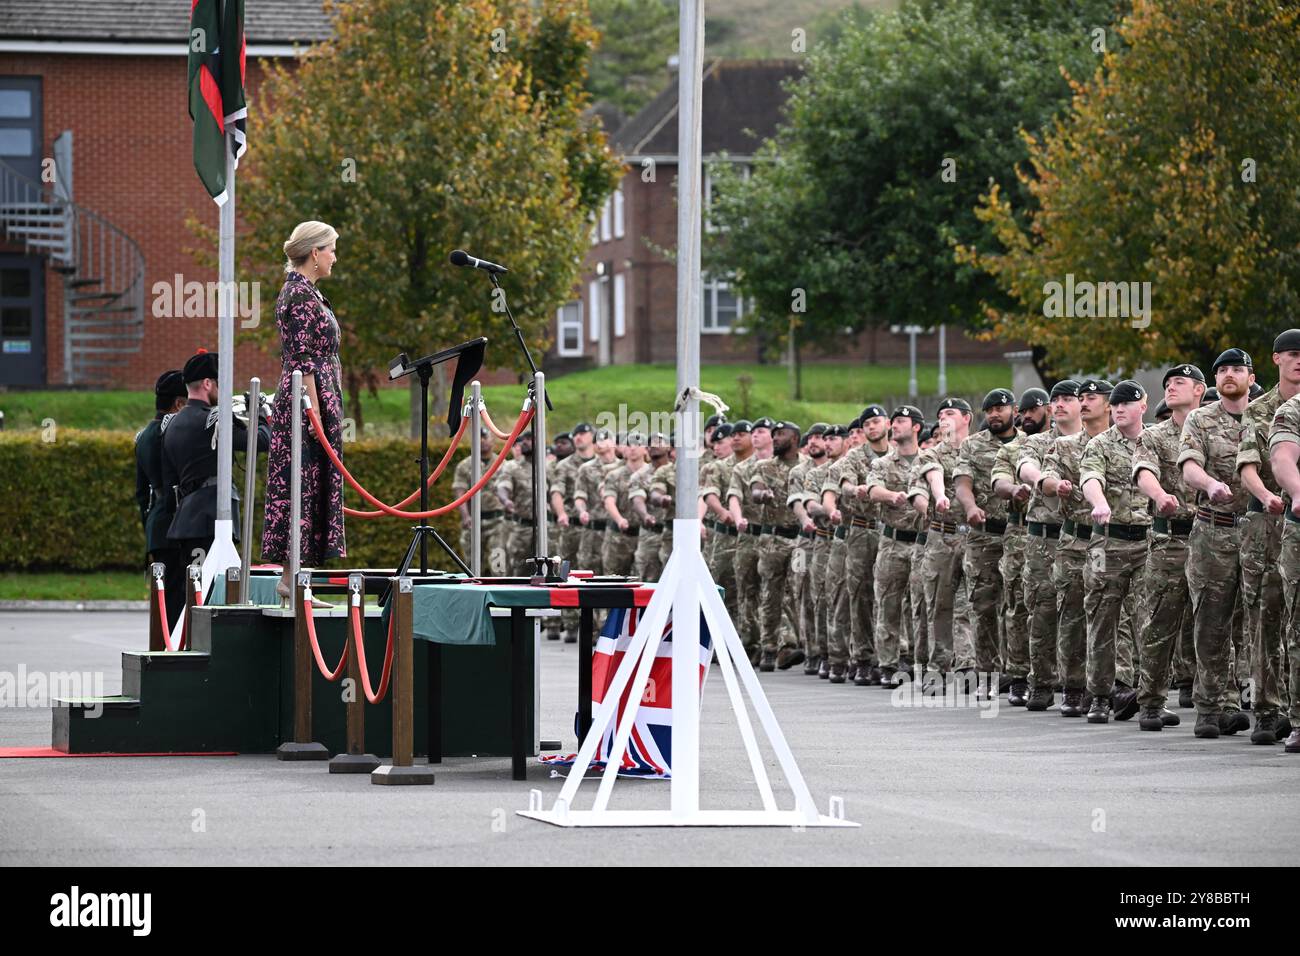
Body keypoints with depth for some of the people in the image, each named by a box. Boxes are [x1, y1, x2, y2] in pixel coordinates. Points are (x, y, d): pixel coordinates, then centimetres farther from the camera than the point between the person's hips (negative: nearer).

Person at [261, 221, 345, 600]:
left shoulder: (302, 291, 17)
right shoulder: (301, 295, -14)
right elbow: (302, 360, -19)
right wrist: (315, 410, -21)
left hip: (318, 397, 10)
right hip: (309, 397, -10)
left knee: (309, 484, 9)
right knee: (301, 484, -9)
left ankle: (293, 575, 9)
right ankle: (291, 577, -10)